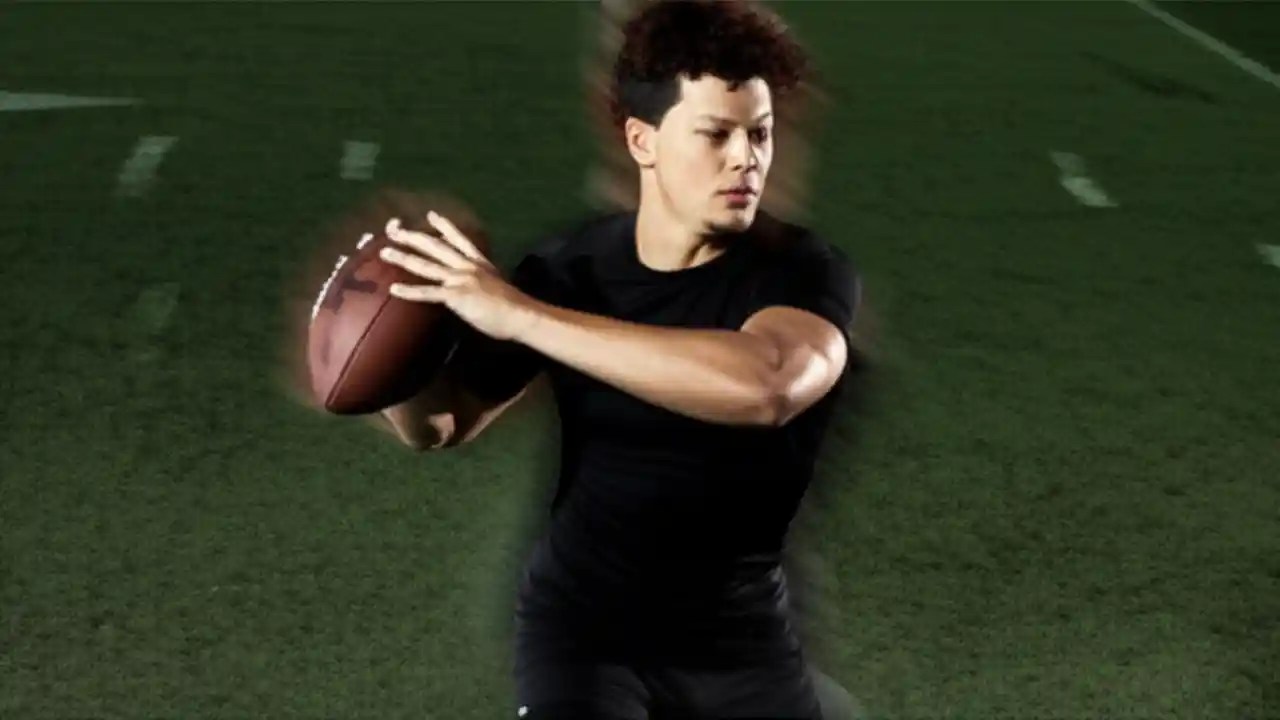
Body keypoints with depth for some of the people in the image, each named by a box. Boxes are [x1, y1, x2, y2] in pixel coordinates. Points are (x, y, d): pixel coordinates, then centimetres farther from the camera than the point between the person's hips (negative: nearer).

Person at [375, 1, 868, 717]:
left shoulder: (807, 271, -15)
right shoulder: (568, 266, -7)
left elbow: (770, 385, -40)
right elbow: (442, 424, 5)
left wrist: (519, 313, -39)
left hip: (741, 631, 0)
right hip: (581, 620, 0)